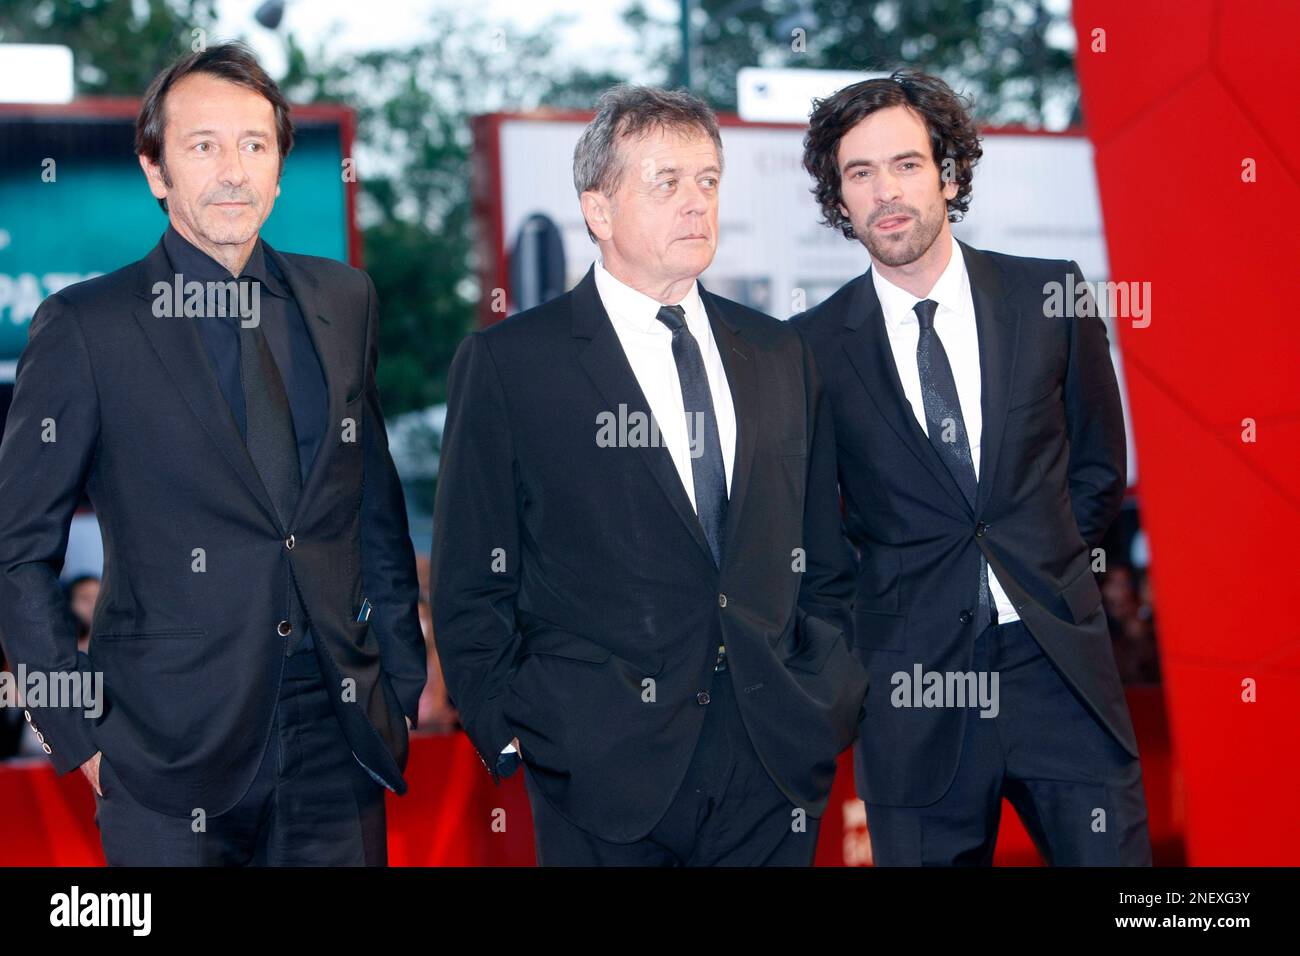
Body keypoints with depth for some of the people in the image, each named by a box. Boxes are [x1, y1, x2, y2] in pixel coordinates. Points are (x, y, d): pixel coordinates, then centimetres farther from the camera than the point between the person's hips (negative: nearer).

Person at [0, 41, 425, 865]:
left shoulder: (345, 302, 8)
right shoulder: (86, 327, -5)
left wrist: (403, 679, 11)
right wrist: (80, 731, -6)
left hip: (335, 736, 4)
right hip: (171, 756, -3)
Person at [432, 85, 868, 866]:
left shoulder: (780, 354, 13)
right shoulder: (507, 363, 0)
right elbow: (472, 587, 0)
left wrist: (832, 702, 6)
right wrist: (508, 740, -6)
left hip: (775, 764, 4)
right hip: (605, 772, -3)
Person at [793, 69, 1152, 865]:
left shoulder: (1049, 297, 3)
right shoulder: (816, 346, 0)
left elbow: (1099, 464, 12)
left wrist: (1045, 568, 5)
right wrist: (868, 595, 3)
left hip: (1058, 659, 1)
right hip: (911, 677, -1)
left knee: (1108, 851, 0)